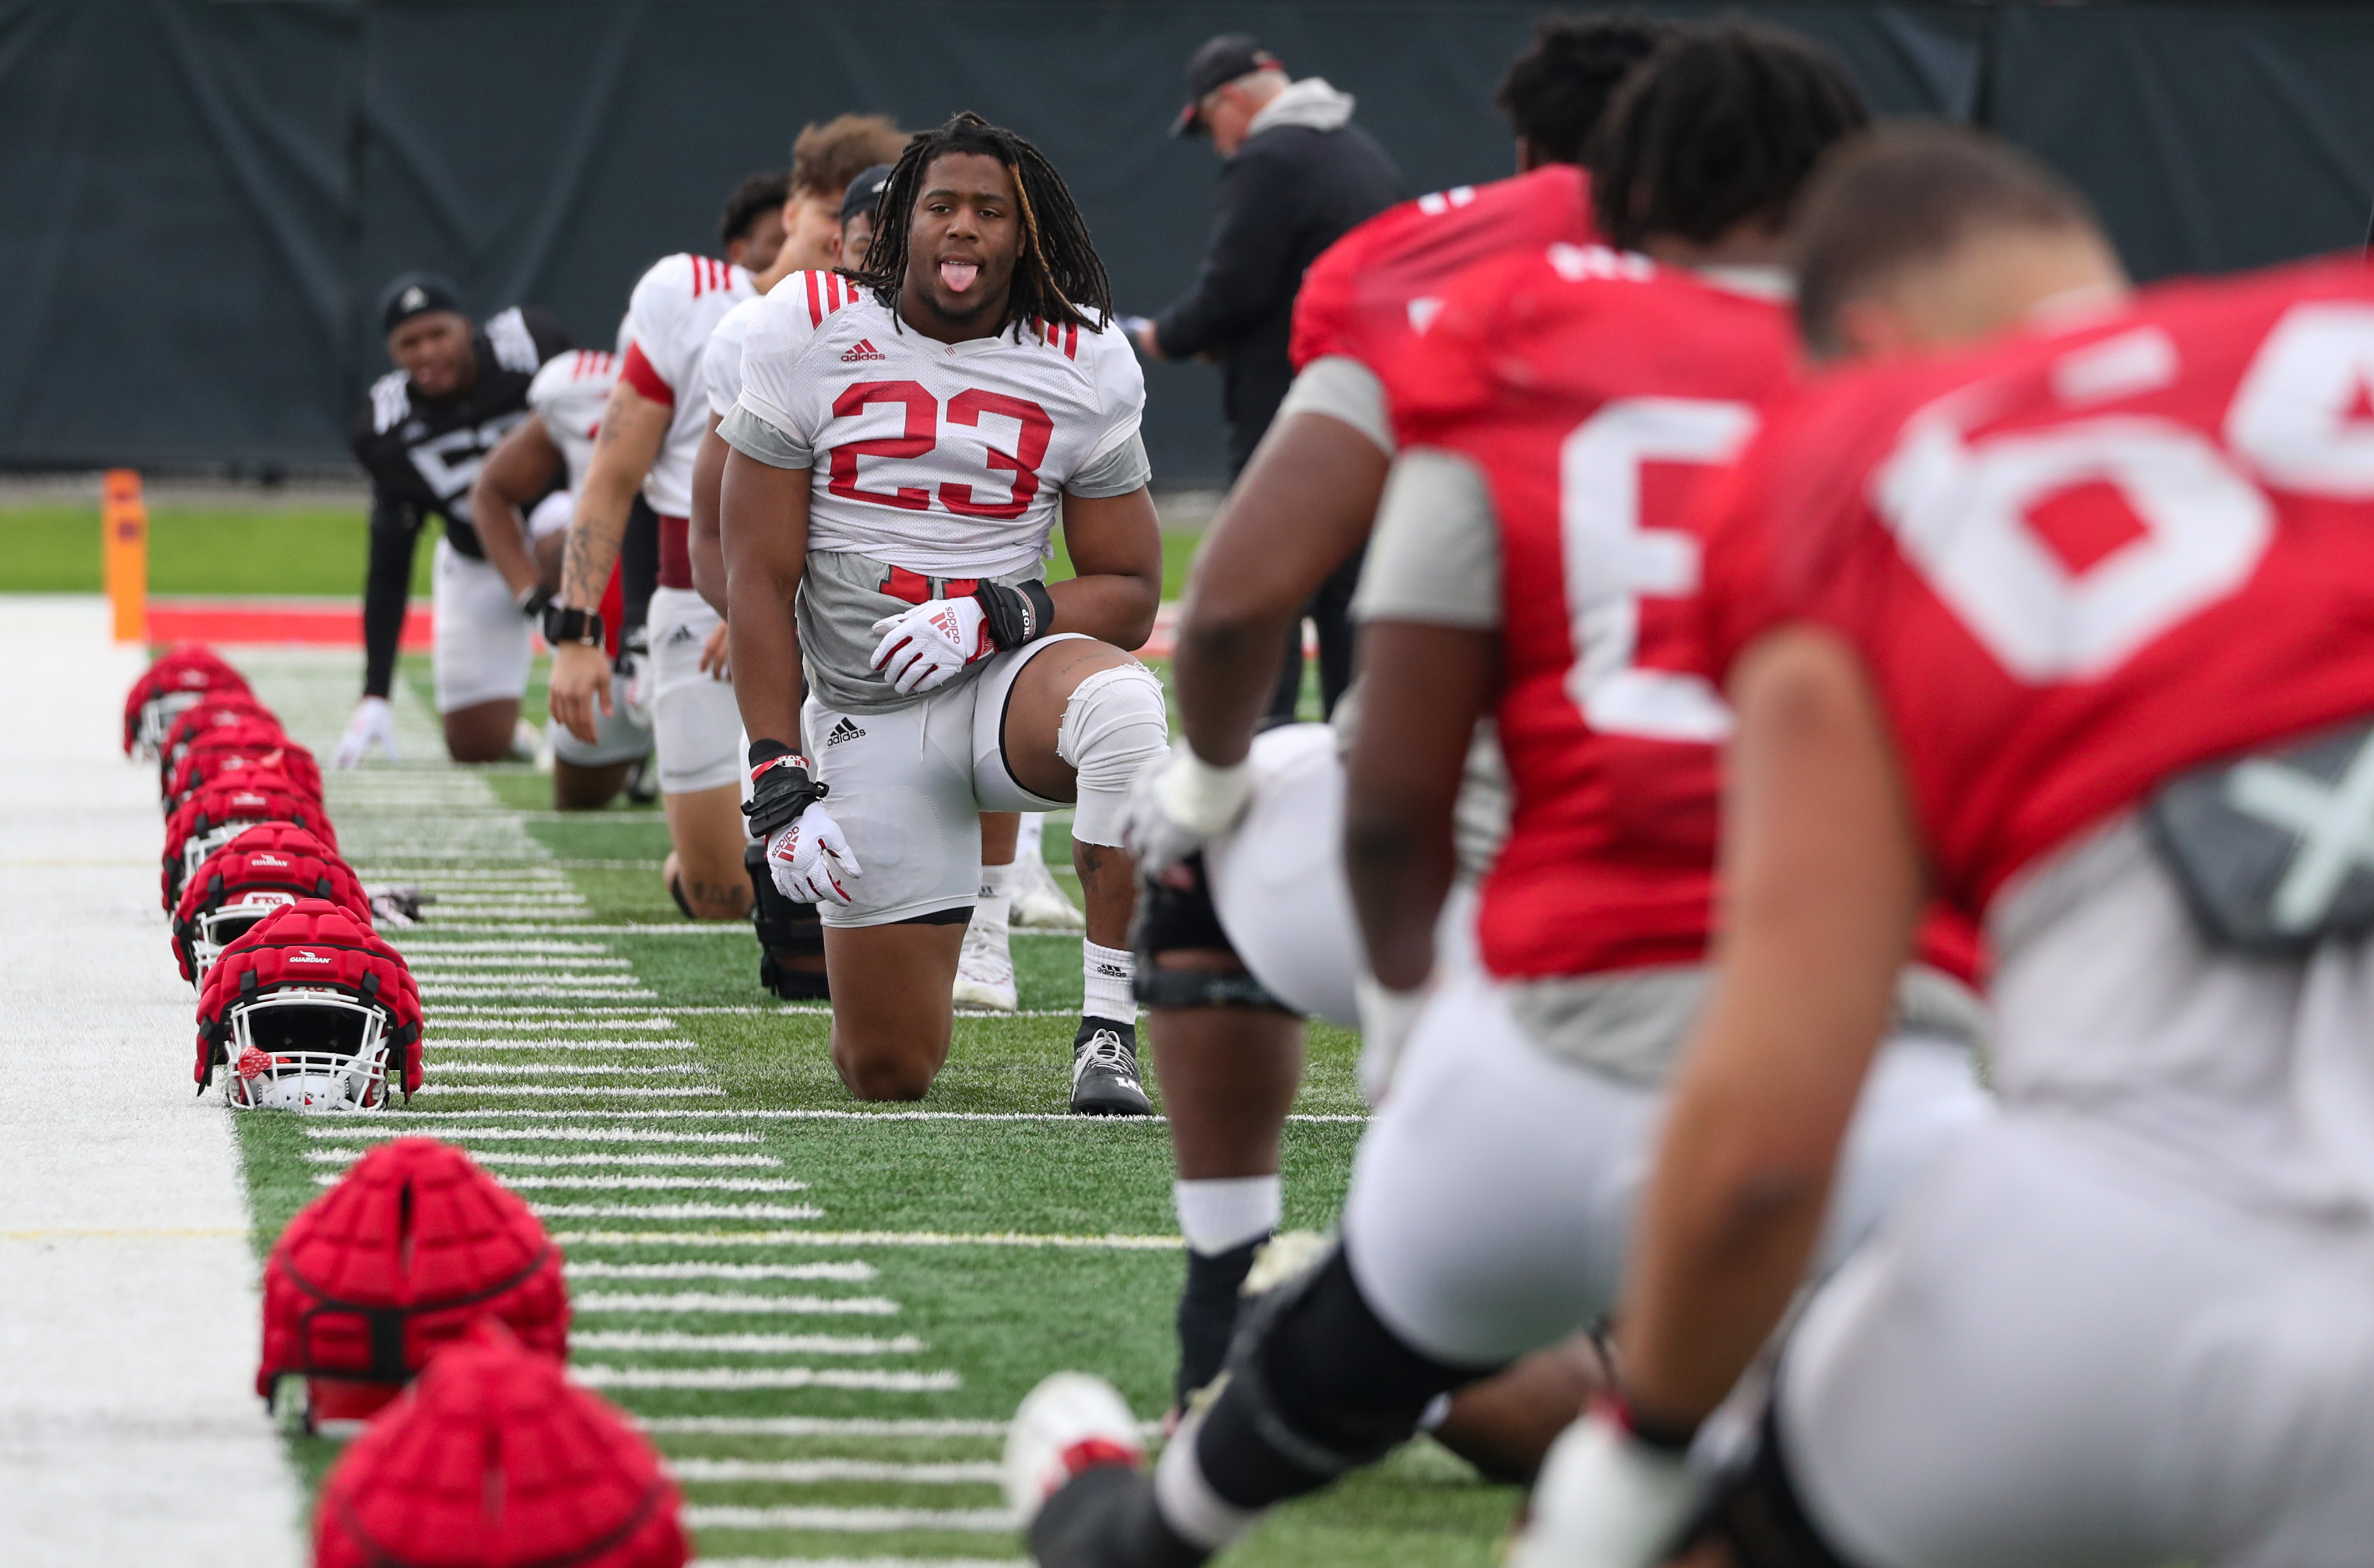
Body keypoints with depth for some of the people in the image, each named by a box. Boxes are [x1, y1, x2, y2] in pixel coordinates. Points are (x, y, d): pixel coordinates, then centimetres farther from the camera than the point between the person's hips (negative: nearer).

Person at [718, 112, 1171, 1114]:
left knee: (1120, 703, -39)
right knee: (889, 1073, -3)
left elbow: (1129, 590, 3)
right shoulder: (810, 334, -3)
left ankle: (1108, 1029, -27)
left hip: (1008, 681, 0)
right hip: (867, 720, 0)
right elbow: (760, 577, -3)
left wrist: (997, 614, -17)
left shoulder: (1082, 366, -1)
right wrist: (779, 785, -10)